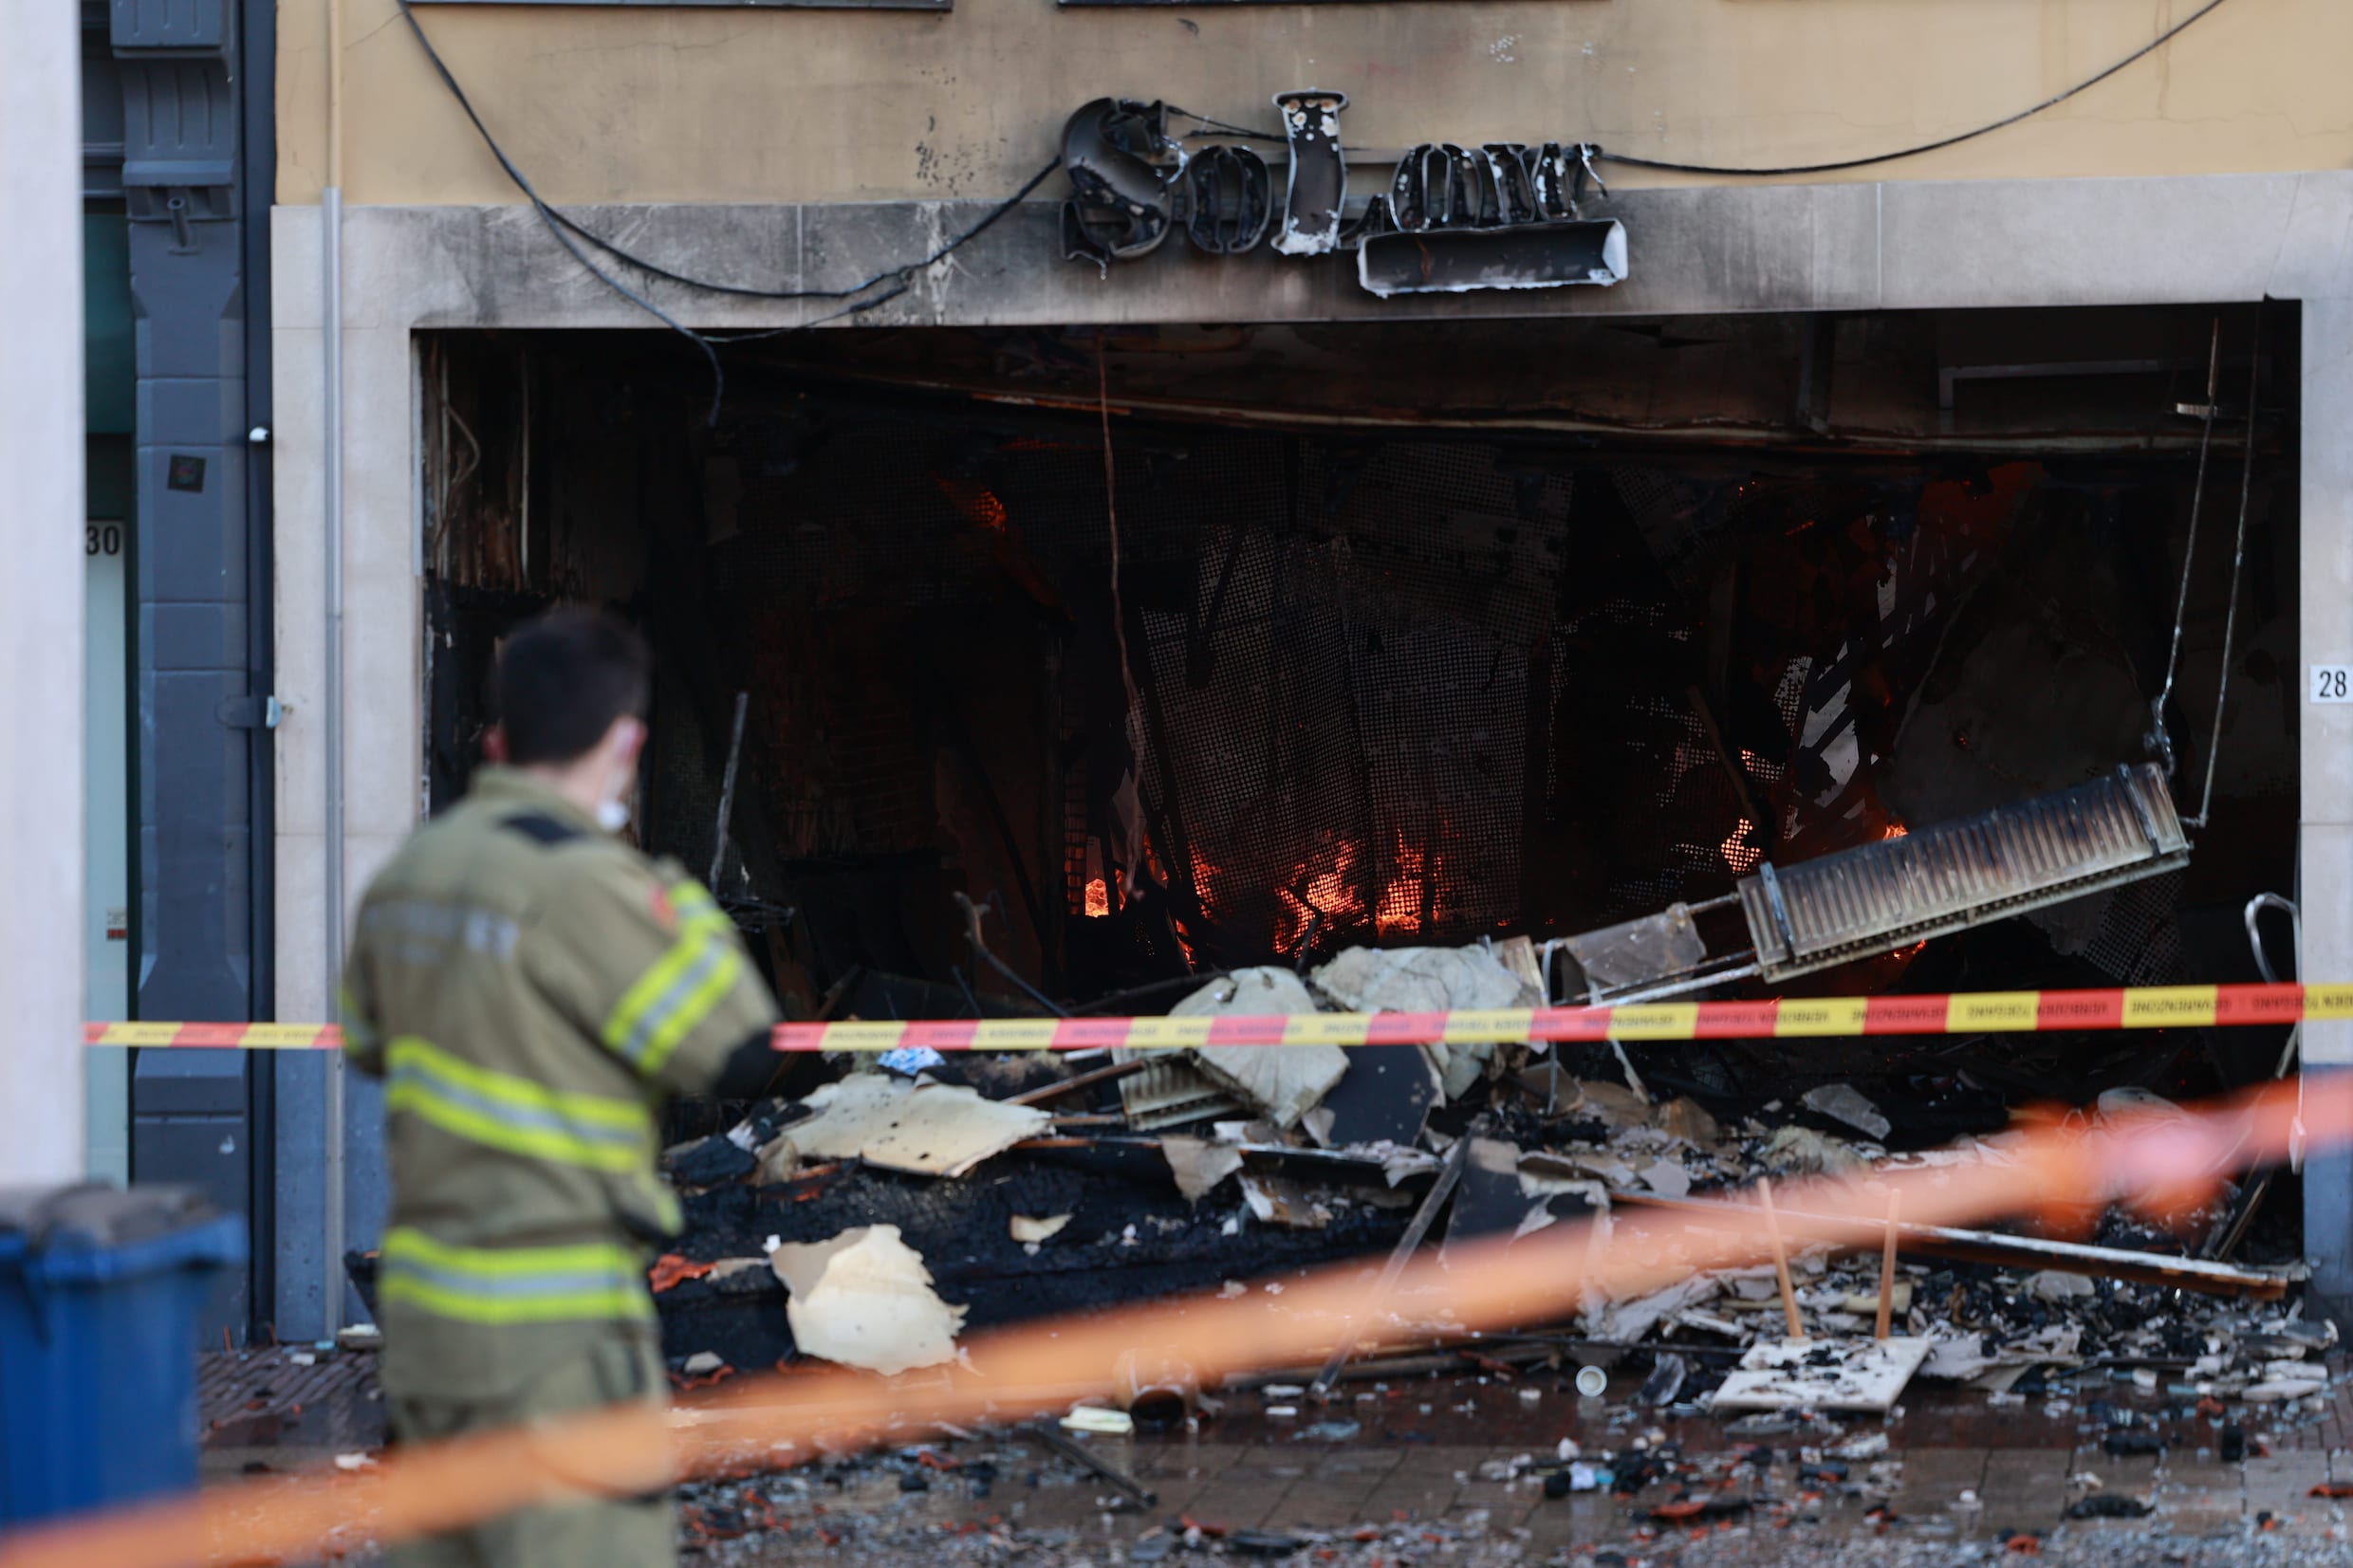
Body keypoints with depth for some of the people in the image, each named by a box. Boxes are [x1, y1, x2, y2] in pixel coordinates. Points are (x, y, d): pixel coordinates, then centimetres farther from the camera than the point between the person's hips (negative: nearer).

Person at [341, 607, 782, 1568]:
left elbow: (370, 1041, 25)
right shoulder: (581, 883, -17)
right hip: (554, 1329, -9)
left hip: (425, 1306, 9)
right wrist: (679, 904, -1)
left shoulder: (412, 870, 8)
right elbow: (742, 1058, -13)